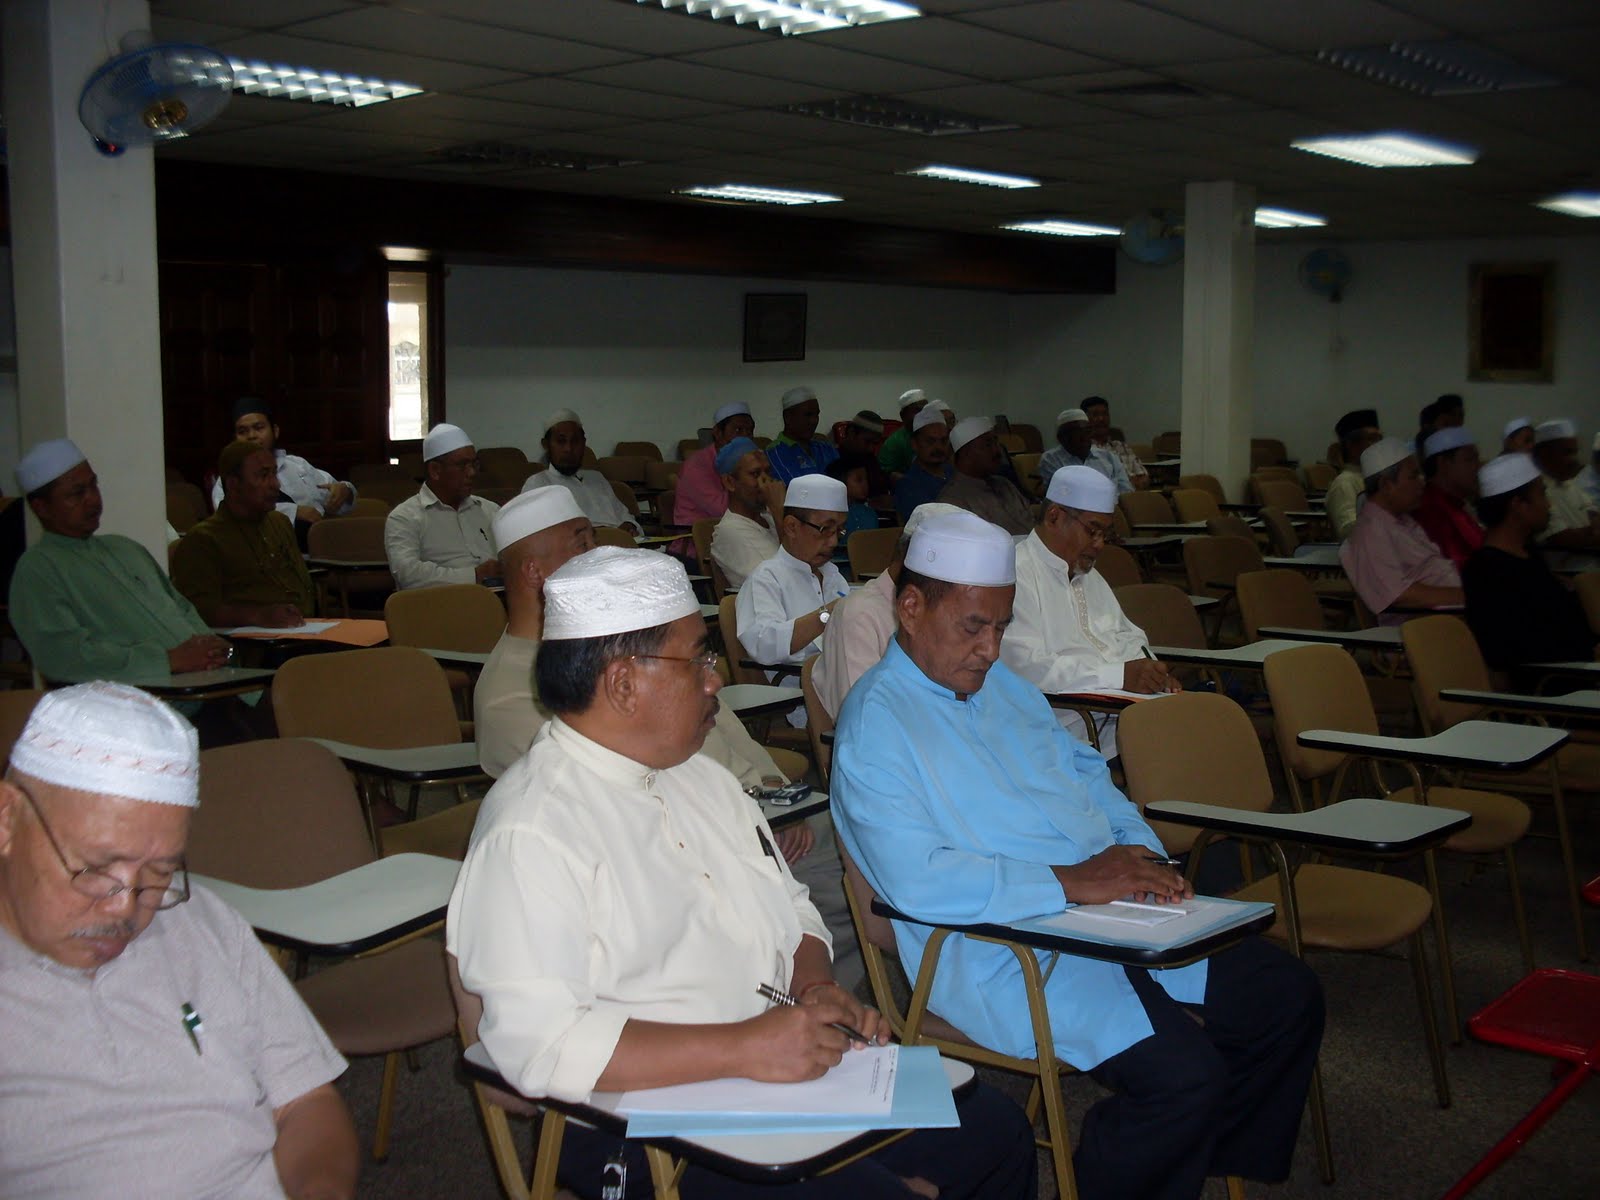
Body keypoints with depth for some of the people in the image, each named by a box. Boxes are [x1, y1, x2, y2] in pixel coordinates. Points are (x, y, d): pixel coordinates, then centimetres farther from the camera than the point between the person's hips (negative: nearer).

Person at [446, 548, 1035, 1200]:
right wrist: (742, 1048, -24)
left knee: (996, 1132, 0)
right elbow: (541, 1044, -23)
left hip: (788, 1066, 8)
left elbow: (791, 908, 22)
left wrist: (816, 986, 1)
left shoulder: (700, 777, 13)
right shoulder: (529, 831, -15)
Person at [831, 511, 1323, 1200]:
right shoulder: (874, 723, -12)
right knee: (1184, 1073, -25)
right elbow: (917, 882, -24)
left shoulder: (1001, 682, 16)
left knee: (1288, 997, 4)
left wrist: (1139, 853, 3)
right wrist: (1069, 882, -21)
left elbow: (1085, 774, 23)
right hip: (999, 955, -9)